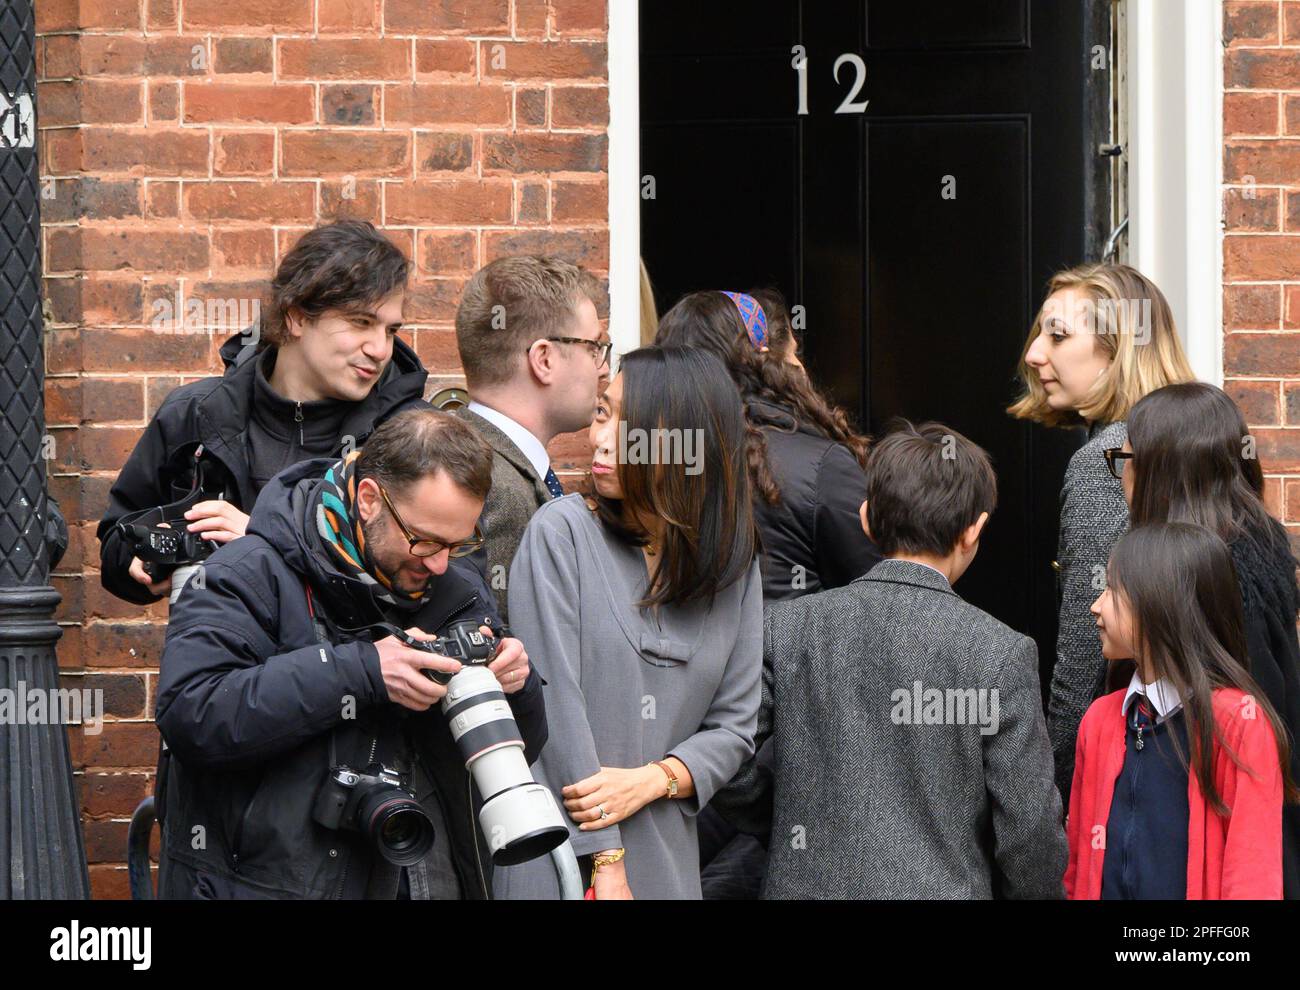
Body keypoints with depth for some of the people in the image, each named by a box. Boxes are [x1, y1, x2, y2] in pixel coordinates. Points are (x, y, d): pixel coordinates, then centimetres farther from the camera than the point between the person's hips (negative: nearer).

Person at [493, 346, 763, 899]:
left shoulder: (734, 566, 6)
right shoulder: (562, 530, -4)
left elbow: (733, 726, 7)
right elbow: (555, 698, -10)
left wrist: (650, 780, -13)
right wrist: (605, 865, -14)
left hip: (668, 857, 3)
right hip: (556, 854, -3)